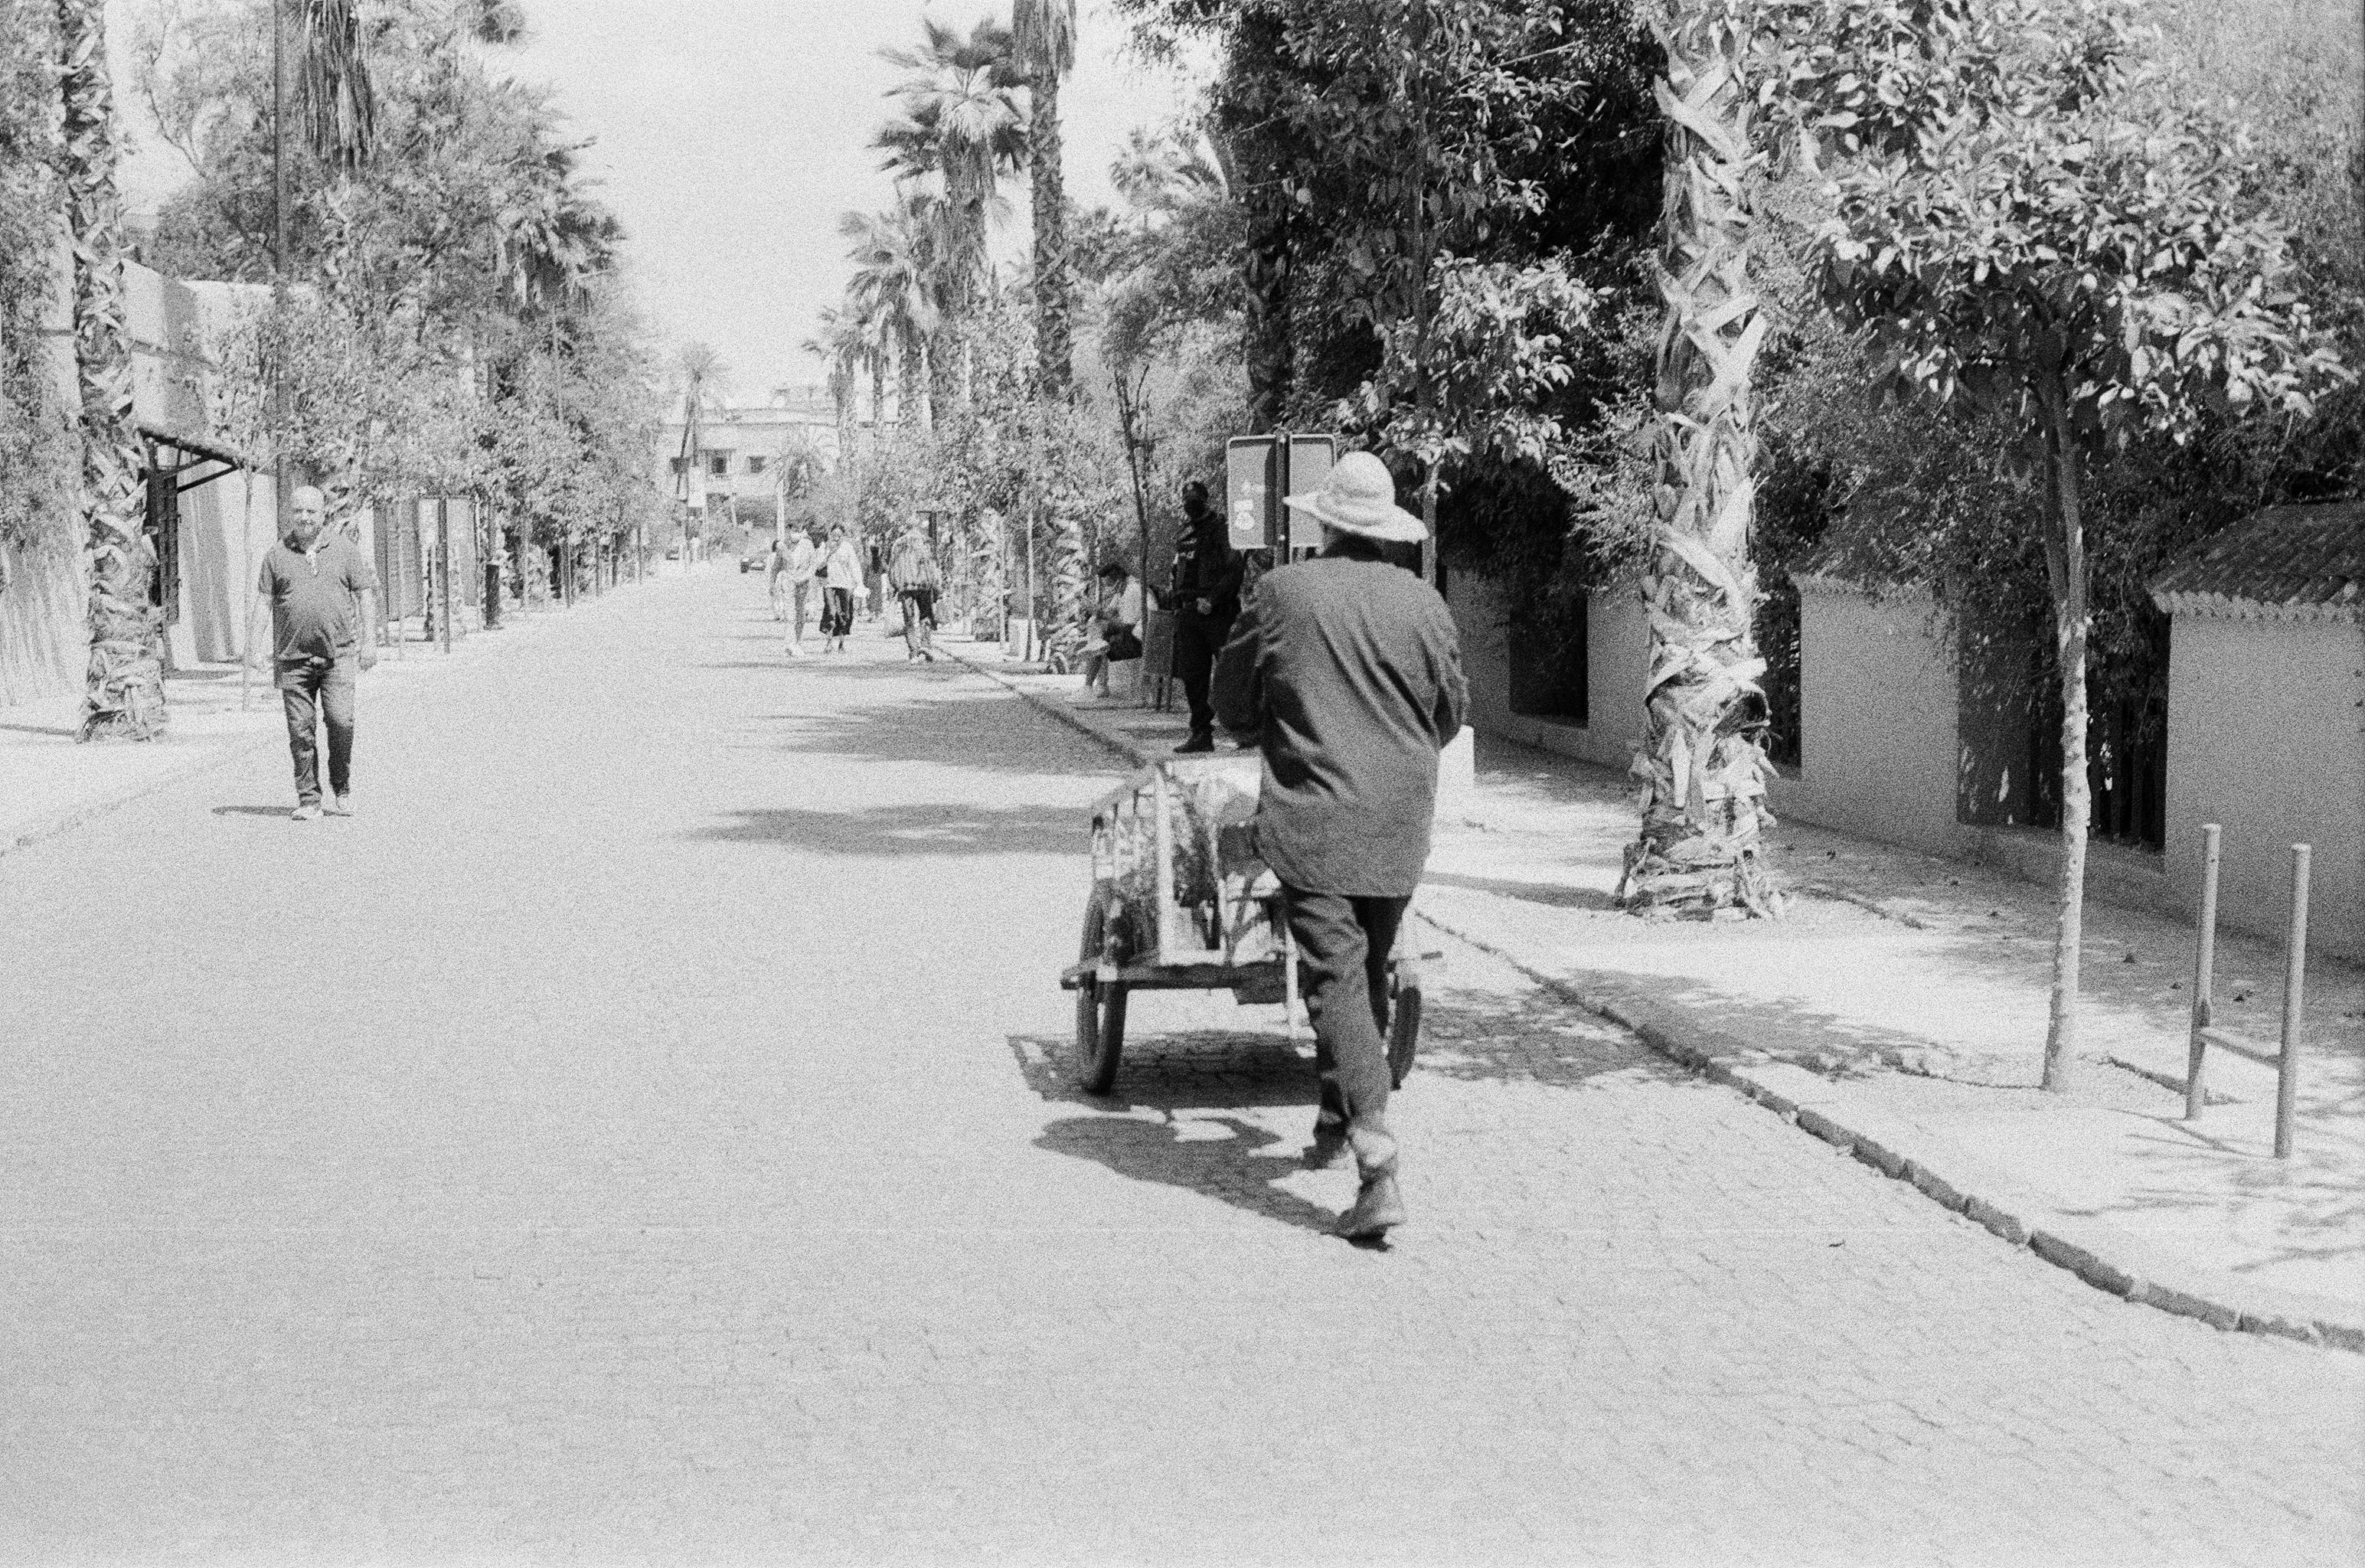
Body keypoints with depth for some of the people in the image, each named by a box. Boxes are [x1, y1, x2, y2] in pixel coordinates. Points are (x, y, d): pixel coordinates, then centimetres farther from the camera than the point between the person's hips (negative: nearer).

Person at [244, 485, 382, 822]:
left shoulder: (345, 550, 8)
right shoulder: (276, 555, 10)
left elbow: (366, 595, 7)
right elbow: (263, 602, 8)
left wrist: (369, 641, -1)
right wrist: (254, 646, -1)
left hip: (338, 654, -1)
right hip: (292, 657, 1)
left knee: (341, 722, -11)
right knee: (301, 730, -1)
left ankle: (342, 791, 8)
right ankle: (308, 800, 5)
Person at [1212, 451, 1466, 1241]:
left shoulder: (1283, 592, -6)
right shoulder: (1423, 603, 2)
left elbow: (1232, 700, 5)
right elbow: (1451, 713, 13)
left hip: (1312, 820, -4)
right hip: (1401, 825, 4)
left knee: (1336, 978, -7)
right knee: (1370, 971, 20)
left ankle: (1378, 1169, -17)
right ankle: (1338, 1119, 34)